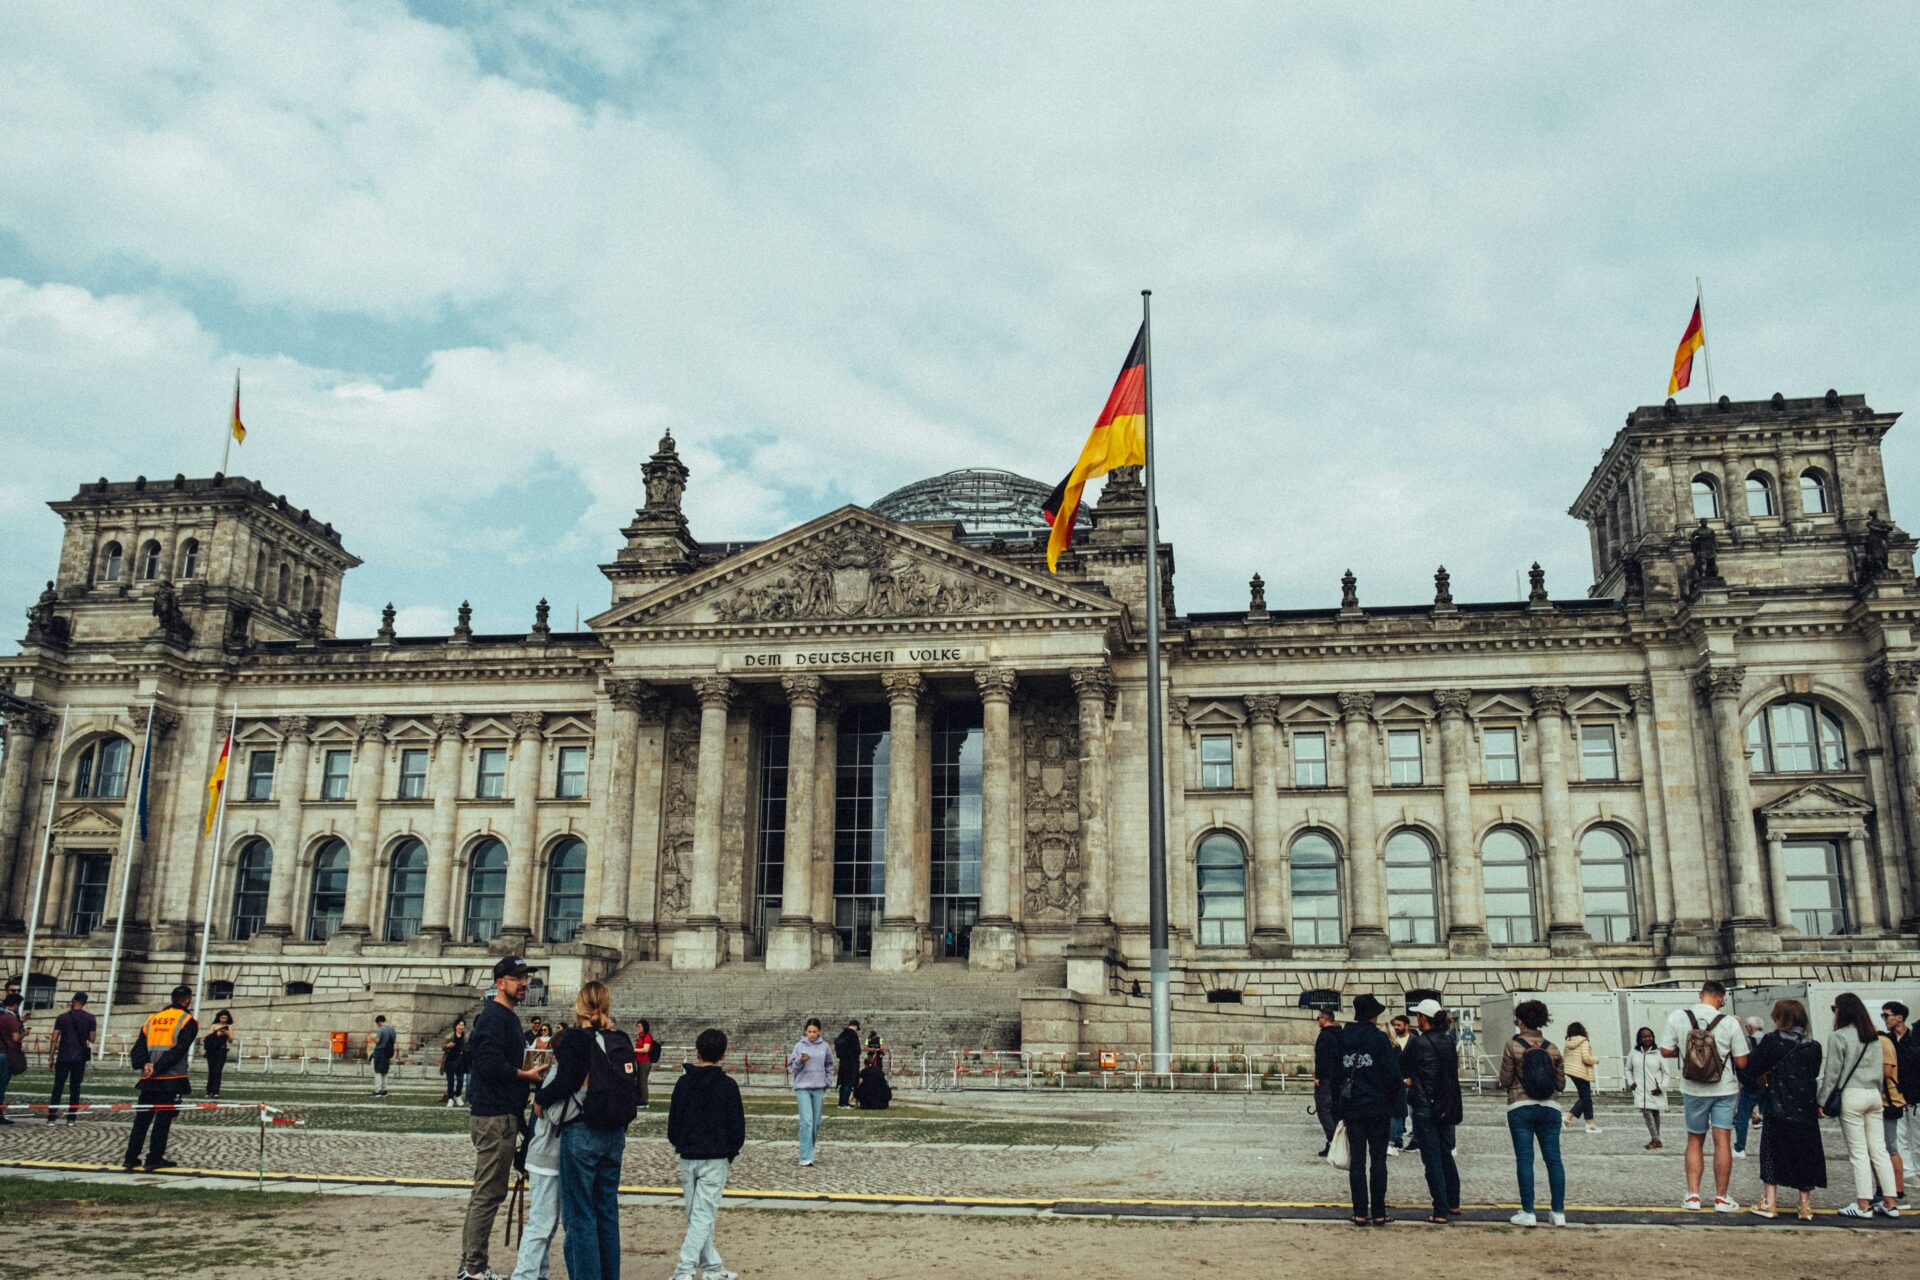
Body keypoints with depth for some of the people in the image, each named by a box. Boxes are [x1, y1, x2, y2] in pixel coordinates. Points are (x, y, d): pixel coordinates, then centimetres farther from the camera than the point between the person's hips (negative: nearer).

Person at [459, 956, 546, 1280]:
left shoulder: (507, 1017, 19)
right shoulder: (495, 1016, -14)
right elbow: (491, 1064, -24)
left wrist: (528, 1068, 8)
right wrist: (526, 1074, -15)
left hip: (499, 1114, 11)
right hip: (496, 1116, -11)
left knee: (486, 1191, 16)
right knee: (489, 1192, -5)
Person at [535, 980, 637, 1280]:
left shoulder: (576, 1038, -9)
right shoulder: (621, 1040, 8)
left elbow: (564, 1082, -16)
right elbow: (633, 1089, 9)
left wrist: (540, 1099, 2)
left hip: (582, 1134, -6)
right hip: (615, 1135, 6)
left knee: (580, 1215, 1)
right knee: (608, 1211, 16)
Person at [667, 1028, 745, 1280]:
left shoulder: (683, 1082, 1)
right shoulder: (727, 1085, -7)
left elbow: (673, 1121, 6)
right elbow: (737, 1126, -4)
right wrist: (731, 1154, 10)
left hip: (688, 1158, 4)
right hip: (715, 1159, -4)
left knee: (696, 1215, 14)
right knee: (703, 1215, -3)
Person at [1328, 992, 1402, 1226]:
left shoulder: (1342, 1038, 5)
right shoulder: (1379, 1038, -9)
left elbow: (1335, 1075, 8)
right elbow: (1393, 1075, -11)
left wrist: (1339, 1108, 14)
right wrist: (1395, 1104, -1)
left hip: (1351, 1109, 3)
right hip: (1377, 1108, -3)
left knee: (1357, 1160, 6)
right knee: (1378, 1159, 4)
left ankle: (1360, 1213, 7)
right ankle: (1378, 1213, 6)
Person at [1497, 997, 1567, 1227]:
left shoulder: (1513, 1046, -6)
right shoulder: (1552, 1048, 4)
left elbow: (1505, 1080, -4)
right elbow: (1561, 1084, 7)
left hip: (1521, 1107, -3)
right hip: (1550, 1108, 3)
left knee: (1524, 1159, 0)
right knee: (1553, 1158, 6)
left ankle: (1528, 1212, 0)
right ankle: (1559, 1212, 8)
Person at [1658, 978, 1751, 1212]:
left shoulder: (1677, 1017, -9)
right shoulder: (1729, 1022, -13)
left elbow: (1665, 1051, -6)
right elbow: (1742, 1062, -8)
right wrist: (1737, 1030, 5)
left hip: (1693, 1090, 2)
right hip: (1725, 1089, -2)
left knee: (1695, 1141, 13)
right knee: (1722, 1141, 4)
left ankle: (1693, 1195, 11)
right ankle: (1721, 1198, 8)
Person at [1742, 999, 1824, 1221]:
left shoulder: (1771, 1041, -9)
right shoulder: (1813, 1046, 0)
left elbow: (1750, 1068, -5)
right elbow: (1814, 1076, 9)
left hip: (1777, 1109, -3)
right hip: (1805, 1111, 3)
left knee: (1772, 1153, 7)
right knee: (1804, 1156, 11)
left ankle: (1769, 1203, 7)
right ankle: (1805, 1205, 15)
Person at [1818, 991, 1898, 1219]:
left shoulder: (1838, 1036, -9)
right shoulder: (1873, 1037, 10)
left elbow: (1832, 1072, -9)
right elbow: (1880, 1068, 14)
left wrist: (1822, 1101, -3)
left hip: (1851, 1096, -6)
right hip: (1874, 1094, 6)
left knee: (1858, 1152, -2)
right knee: (1879, 1150, 9)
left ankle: (1863, 1204, 1)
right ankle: (1890, 1203, 10)